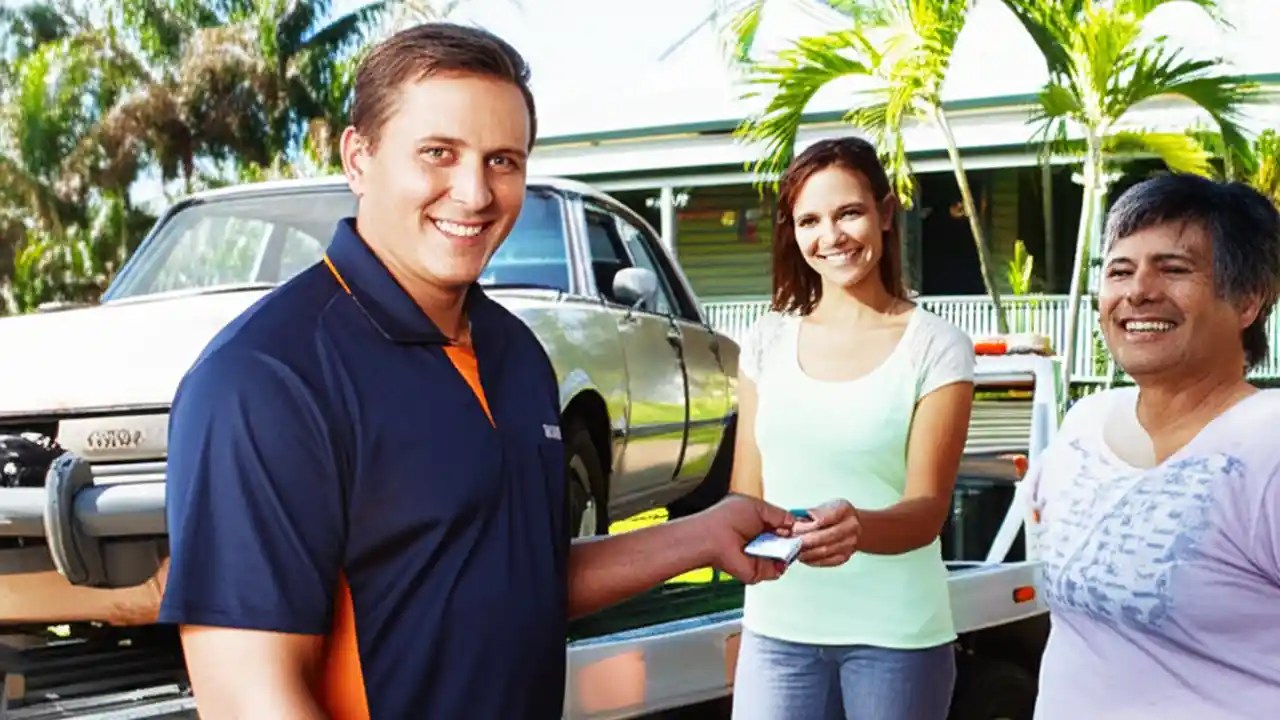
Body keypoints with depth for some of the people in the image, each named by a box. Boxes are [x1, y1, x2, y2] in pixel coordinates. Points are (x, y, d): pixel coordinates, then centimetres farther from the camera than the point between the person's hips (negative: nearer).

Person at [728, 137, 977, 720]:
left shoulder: (937, 346, -6)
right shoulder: (767, 339, 4)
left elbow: (927, 510, -11)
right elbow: (746, 491, 10)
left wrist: (859, 527, -30)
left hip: (894, 634, -2)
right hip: (777, 629, 3)